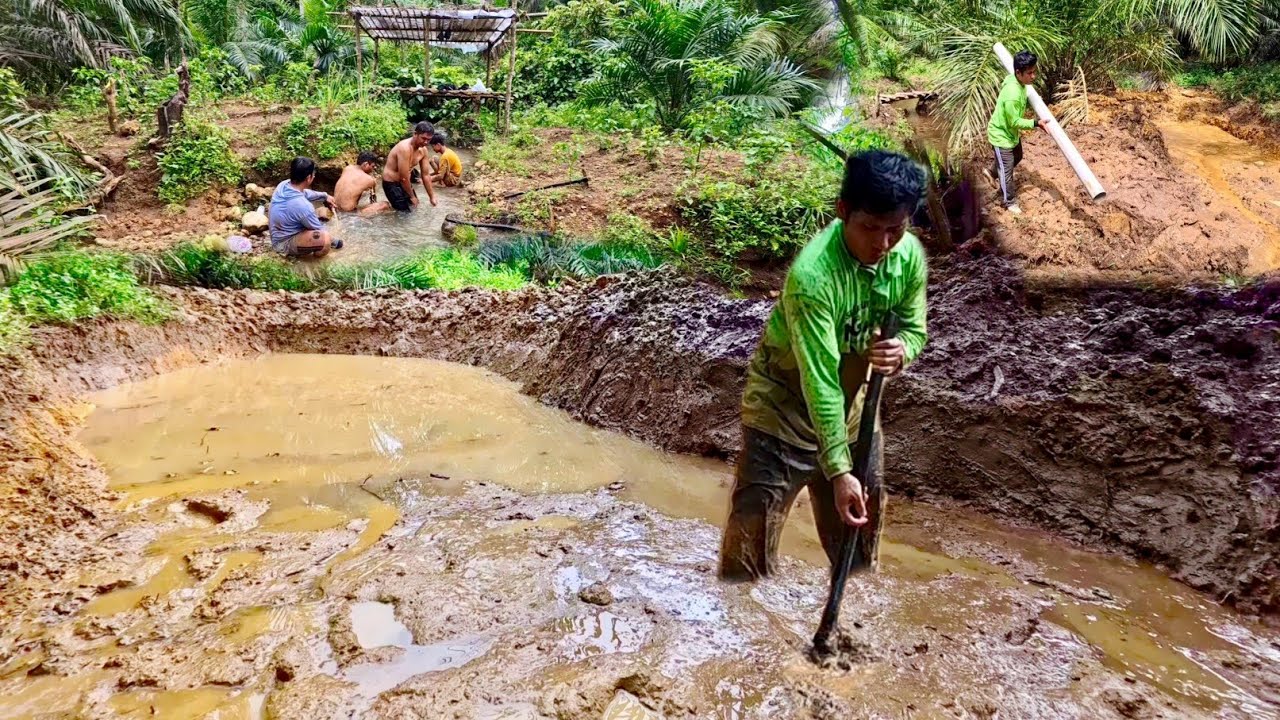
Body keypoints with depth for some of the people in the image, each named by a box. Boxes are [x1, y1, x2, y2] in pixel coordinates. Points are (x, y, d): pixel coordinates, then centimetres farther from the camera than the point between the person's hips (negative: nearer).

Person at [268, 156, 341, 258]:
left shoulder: (283, 184, -9)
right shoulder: (302, 206, -33)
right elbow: (319, 230, -16)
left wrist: (324, 196, 19)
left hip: (278, 235, 9)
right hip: (284, 243, -9)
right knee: (324, 238, -32)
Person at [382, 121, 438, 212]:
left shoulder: (423, 150, -6)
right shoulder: (404, 148, -33)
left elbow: (425, 175, 3)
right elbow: (404, 178, -28)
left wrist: (432, 197, 3)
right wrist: (412, 196, -15)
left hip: (404, 182, 9)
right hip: (391, 183, -9)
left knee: (415, 206, 20)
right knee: (405, 211, -8)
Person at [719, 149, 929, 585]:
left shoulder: (910, 255, -13)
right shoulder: (813, 274, -33)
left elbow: (913, 328, 2)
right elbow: (820, 382, -32)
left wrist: (901, 350, -23)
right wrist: (838, 470, -32)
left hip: (852, 410, 6)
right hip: (783, 408, -6)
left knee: (862, 526, 19)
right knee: (751, 544, -6)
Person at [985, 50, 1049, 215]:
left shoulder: (1016, 81, -10)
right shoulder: (1012, 95, -37)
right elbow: (1015, 122, -27)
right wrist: (1036, 123, -26)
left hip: (1011, 131, 9)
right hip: (1001, 135, -9)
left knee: (1017, 157, 29)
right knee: (1007, 169, 6)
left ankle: (993, 172, 52)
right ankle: (1009, 202, 22)